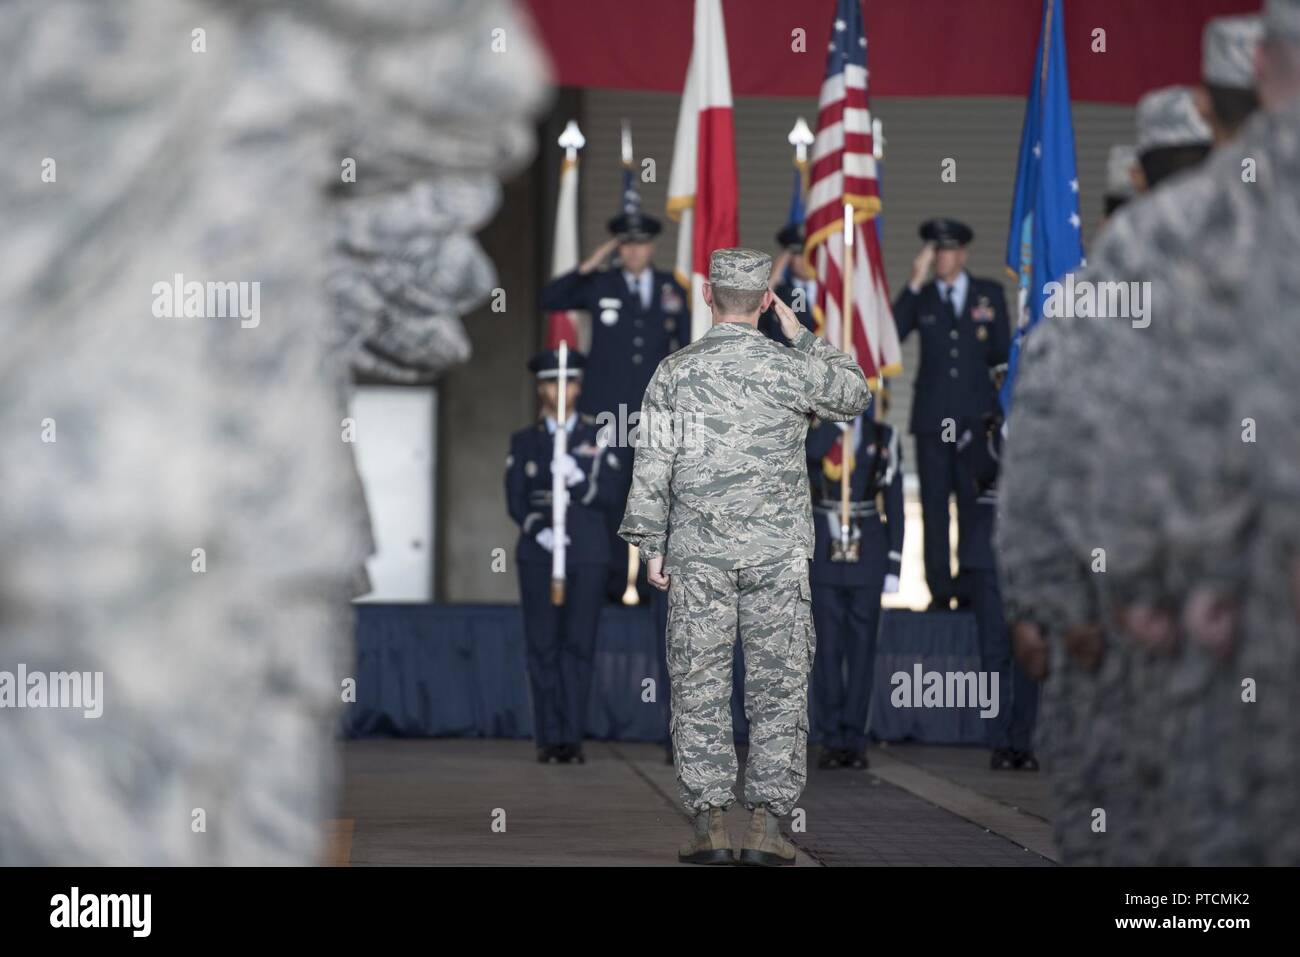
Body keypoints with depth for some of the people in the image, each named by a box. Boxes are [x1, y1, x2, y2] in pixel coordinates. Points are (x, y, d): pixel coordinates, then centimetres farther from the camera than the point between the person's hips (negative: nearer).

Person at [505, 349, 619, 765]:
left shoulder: (597, 437, 10)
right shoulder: (524, 441, 11)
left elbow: (606, 495, 2)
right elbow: (515, 499, 4)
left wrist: (577, 477, -17)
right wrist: (539, 531, -13)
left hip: (587, 555, 0)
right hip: (538, 555, 1)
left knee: (579, 645, -5)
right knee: (543, 646, -2)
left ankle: (572, 737, -3)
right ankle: (549, 738, 0)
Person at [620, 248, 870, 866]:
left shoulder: (675, 372, -2)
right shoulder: (791, 368, -3)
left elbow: (652, 465, -1)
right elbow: (856, 396, 17)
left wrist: (651, 547, 6)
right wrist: (801, 336, 19)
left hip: (698, 555, 0)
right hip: (778, 554, 0)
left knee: (700, 688, 5)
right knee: (778, 689, 4)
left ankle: (708, 827, 1)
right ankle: (766, 826, -1)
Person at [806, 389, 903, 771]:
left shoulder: (883, 437, 6)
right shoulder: (814, 432, 6)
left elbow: (895, 507, 6)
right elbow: (807, 451, -21)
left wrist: (893, 565, 2)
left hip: (868, 558, 0)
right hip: (823, 555, 0)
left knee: (862, 649, 2)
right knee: (827, 649, 0)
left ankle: (854, 739, 8)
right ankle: (831, 740, 5)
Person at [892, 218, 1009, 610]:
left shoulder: (990, 294, 10)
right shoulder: (920, 298, 9)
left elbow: (1003, 352, 13)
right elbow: (890, 335, -9)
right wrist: (914, 284, -11)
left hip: (978, 415, -1)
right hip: (933, 415, 1)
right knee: (934, 504, -1)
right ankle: (940, 591, 2)